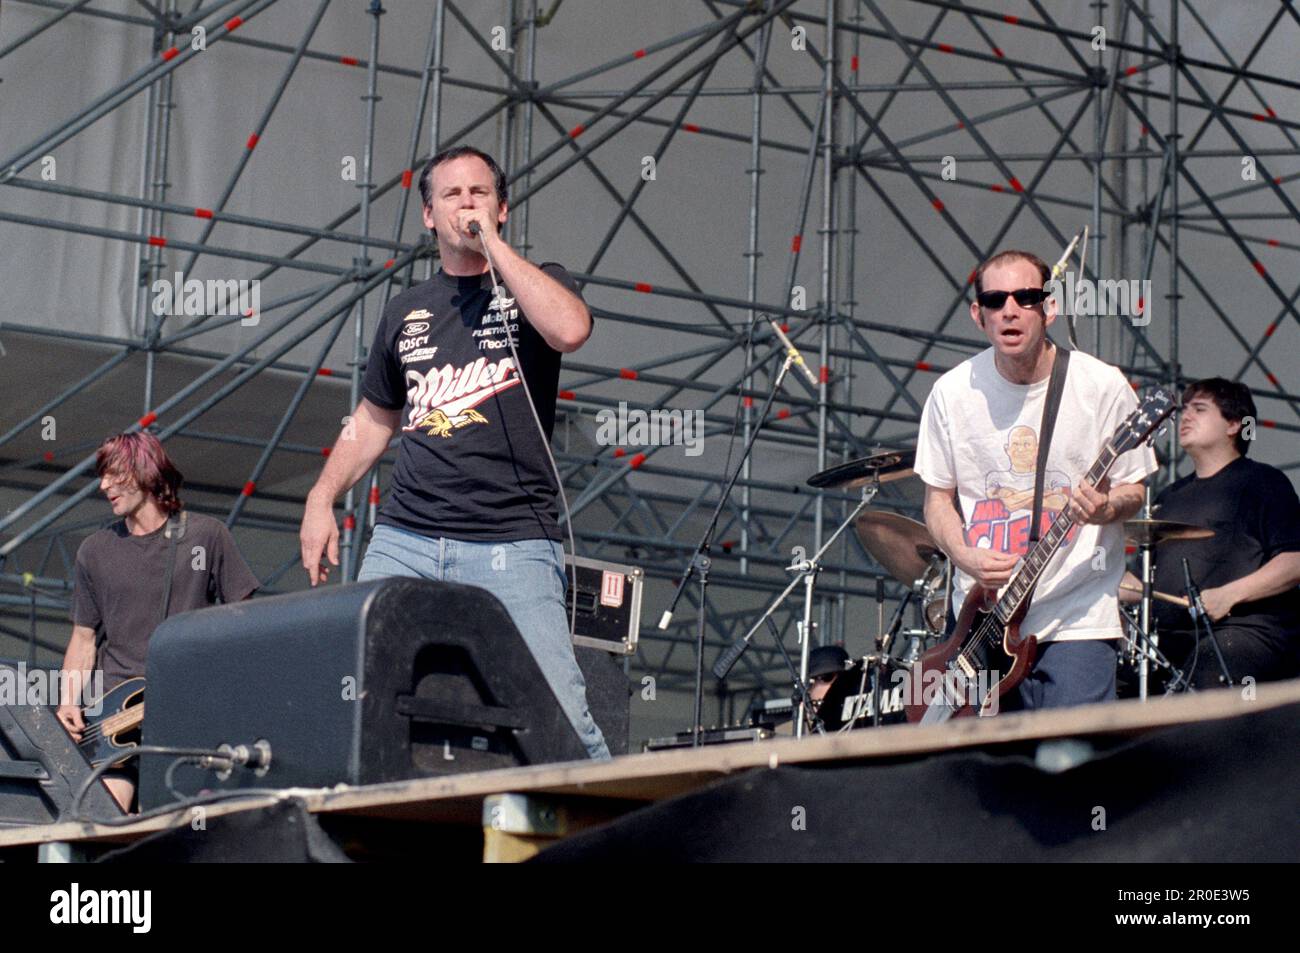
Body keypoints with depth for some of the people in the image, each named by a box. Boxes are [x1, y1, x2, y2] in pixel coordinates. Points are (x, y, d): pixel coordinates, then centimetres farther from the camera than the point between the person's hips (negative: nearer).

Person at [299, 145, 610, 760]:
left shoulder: (537, 284, 9)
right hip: (403, 541, 4)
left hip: (513, 546, -4)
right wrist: (321, 498, 17)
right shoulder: (406, 312, 19)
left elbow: (570, 330, -16)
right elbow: (375, 419, 29)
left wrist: (492, 243, -8)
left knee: (560, 715, -14)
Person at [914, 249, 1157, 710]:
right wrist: (966, 556, -9)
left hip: (1077, 617, -2)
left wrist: (1107, 508, -20)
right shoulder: (953, 392, 1)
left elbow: (1134, 489, 3)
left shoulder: (1101, 386, -6)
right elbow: (938, 496, 10)